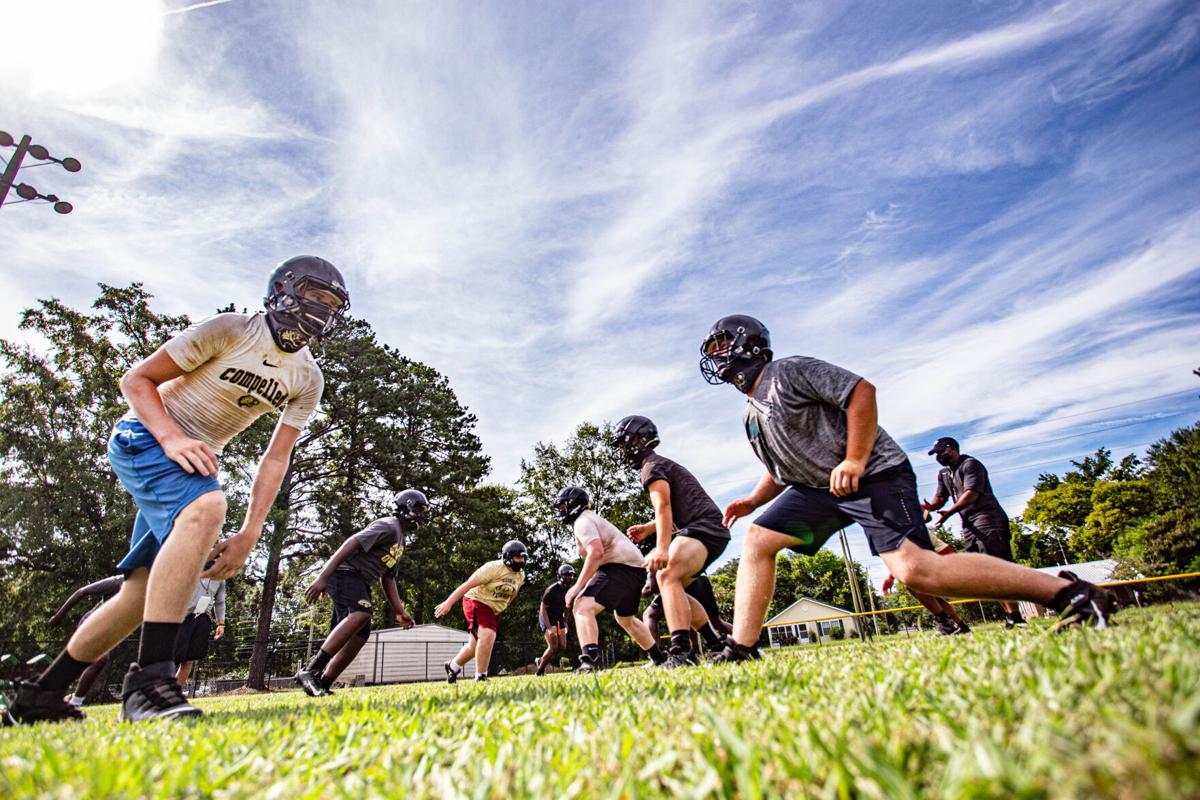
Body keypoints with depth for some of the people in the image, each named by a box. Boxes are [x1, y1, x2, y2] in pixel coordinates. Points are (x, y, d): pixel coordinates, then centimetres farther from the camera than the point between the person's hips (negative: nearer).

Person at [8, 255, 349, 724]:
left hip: (193, 461, 7)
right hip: (145, 438, -7)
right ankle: (149, 677, -35)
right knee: (206, 507, -37)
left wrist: (249, 535, -8)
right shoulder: (230, 330, -13)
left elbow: (276, 460, 1)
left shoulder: (307, 380, 1)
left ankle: (41, 696, 25)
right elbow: (136, 379, -9)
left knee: (144, 592, 5)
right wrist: (172, 438, -27)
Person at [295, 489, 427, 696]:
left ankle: (322, 685, 11)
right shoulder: (388, 526, -10)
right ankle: (310, 670, -31)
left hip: (359, 583, 11)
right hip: (345, 573, -11)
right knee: (361, 613, -32)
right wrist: (322, 578, -28)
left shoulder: (401, 539, 21)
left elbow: (387, 579, 23)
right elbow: (351, 544, -21)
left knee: (360, 635, 5)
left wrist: (399, 611, 15)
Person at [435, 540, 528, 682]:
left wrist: (501, 609, 20)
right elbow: (468, 584, -26)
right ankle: (480, 677, -13)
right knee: (488, 636, -26)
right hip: (477, 602, -8)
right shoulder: (494, 568, -25)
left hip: (493, 610, 8)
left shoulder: (520, 575, -2)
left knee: (476, 646, 17)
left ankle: (453, 666, 42)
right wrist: (448, 603, -28)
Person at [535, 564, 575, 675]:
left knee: (562, 647, 2)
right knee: (553, 647, -16)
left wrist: (565, 622, 13)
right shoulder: (552, 590, -25)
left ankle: (541, 660, 24)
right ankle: (539, 671, 3)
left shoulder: (569, 589, -3)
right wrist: (549, 627, -29)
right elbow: (543, 609, -23)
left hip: (558, 618, 7)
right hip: (547, 618, -7)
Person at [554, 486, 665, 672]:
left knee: (582, 607, -19)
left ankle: (589, 662, -35)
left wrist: (578, 586, -22)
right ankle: (660, 659, 42)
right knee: (626, 618, 29)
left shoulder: (582, 521, -8)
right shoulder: (591, 519, 24)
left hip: (621, 567, -11)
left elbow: (596, 553, -24)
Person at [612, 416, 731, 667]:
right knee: (673, 585, 18)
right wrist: (647, 528, 22)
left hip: (704, 527, -11)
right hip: (712, 531, 11)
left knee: (667, 576, -29)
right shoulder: (663, 464, 27)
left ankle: (682, 653, -43)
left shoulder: (652, 465, -4)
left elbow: (663, 506, -21)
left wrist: (662, 548, -32)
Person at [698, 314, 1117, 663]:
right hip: (820, 486, 9)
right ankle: (739, 651, 0)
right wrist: (752, 501, 9)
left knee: (914, 570, -23)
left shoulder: (789, 371, -9)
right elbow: (780, 471, 25)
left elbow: (861, 391, -17)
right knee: (756, 541, -2)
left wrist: (854, 462, -22)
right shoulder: (751, 415, 18)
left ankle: (1068, 591, -9)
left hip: (872, 474, -9)